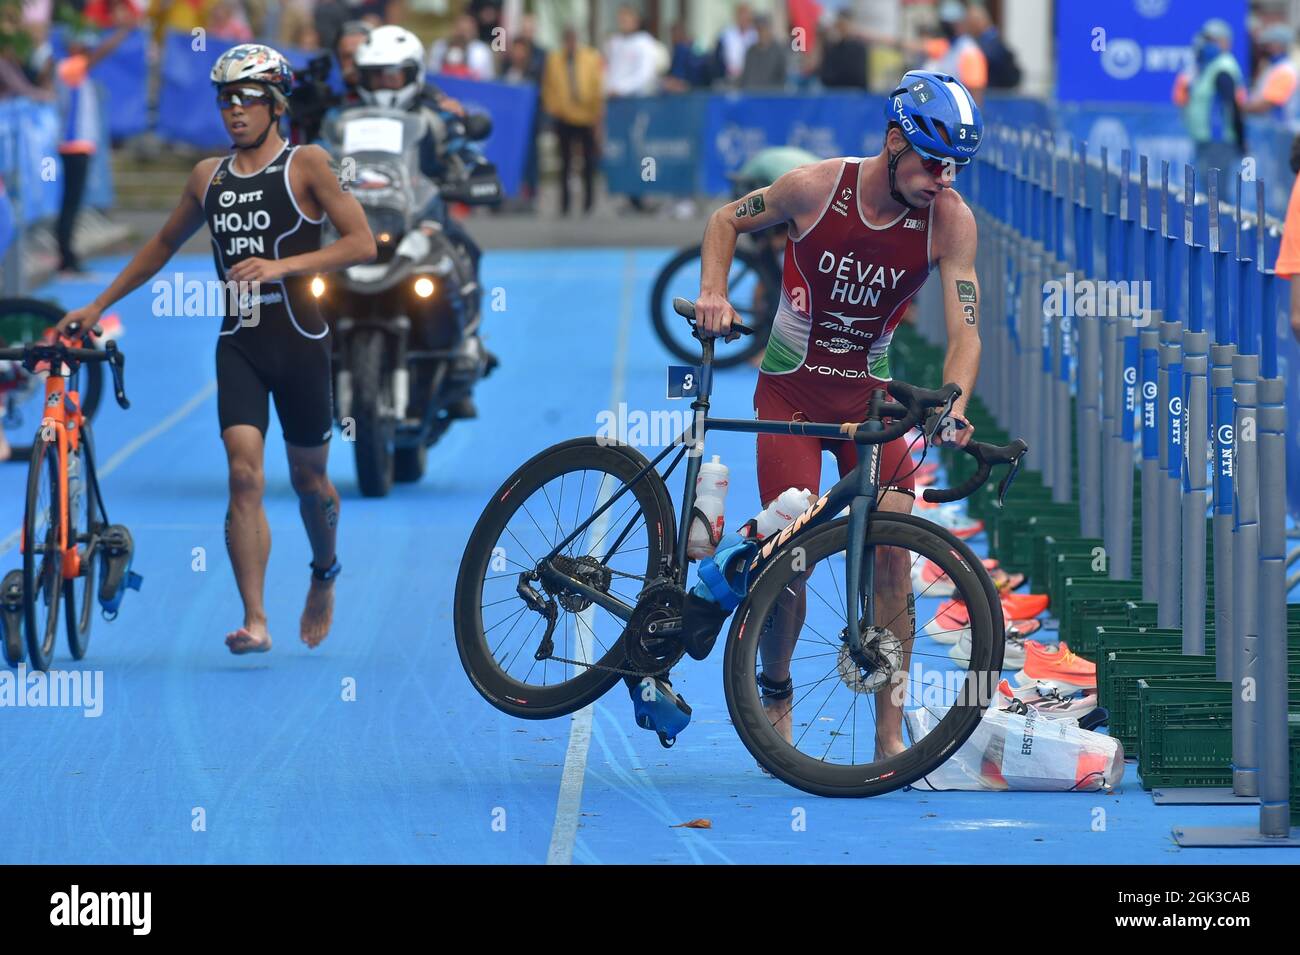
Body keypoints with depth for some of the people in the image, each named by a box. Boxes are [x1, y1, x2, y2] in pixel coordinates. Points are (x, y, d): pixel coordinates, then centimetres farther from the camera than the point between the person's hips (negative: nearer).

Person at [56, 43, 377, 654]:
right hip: (238, 344, 3)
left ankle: (324, 574, 42)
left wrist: (283, 265, -22)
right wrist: (98, 304, 22)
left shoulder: (306, 165, -4)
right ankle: (254, 622, -18)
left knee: (308, 478, 11)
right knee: (244, 475, -13)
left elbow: (362, 243, -11)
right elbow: (163, 245, 25)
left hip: (299, 341, -2)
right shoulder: (209, 178, 10)